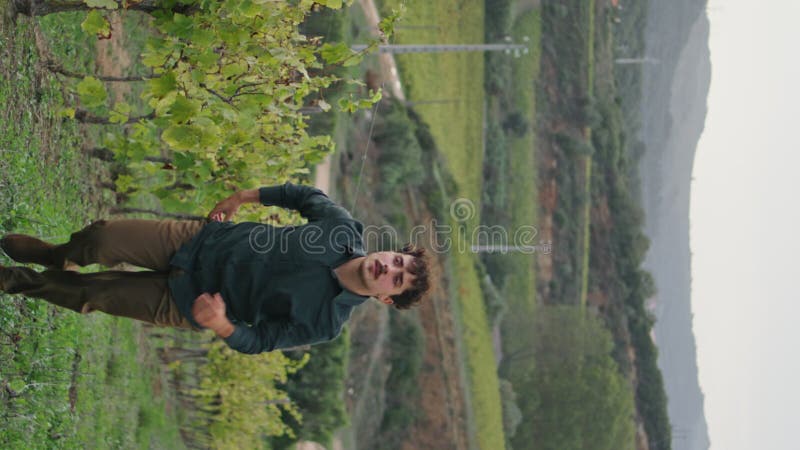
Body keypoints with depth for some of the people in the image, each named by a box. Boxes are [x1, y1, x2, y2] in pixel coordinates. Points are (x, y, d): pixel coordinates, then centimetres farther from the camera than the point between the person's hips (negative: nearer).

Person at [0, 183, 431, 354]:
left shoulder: (326, 321, -23)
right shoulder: (343, 227, -15)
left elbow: (259, 340, -15)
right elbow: (304, 195, 5)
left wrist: (222, 326, -35)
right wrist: (243, 197, 6)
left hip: (189, 301, -3)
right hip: (201, 239, 3)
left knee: (90, 293, -2)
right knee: (100, 239, -4)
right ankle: (54, 257, 34)